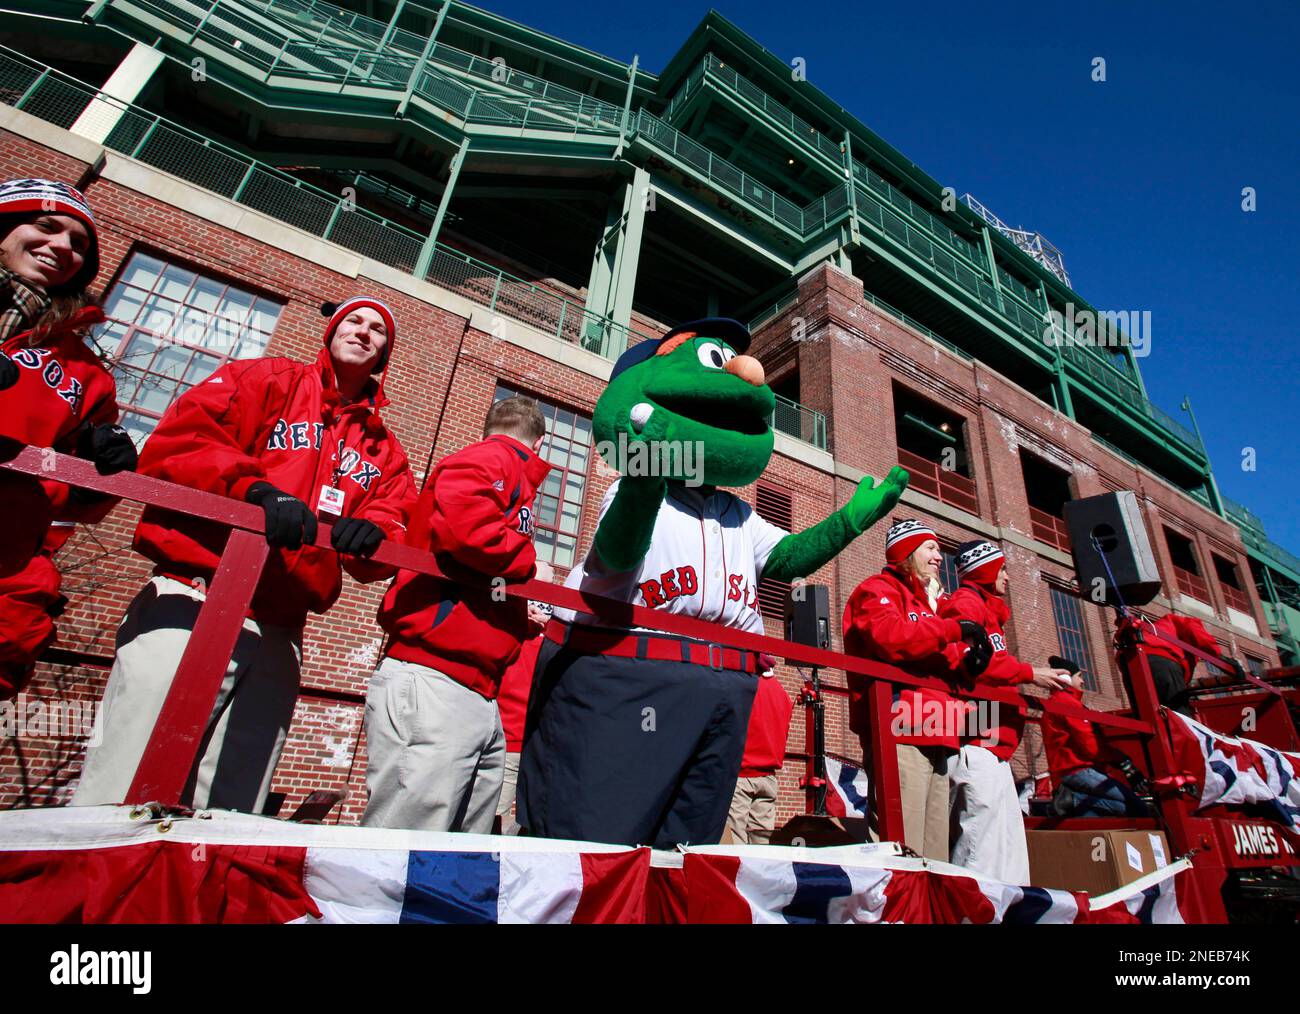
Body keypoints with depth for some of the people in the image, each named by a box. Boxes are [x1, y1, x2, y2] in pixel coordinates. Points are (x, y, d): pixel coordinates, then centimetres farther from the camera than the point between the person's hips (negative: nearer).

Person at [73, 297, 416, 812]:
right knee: (121, 804, -8)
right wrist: (256, 490, -18)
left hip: (280, 638, 4)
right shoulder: (268, 379, 11)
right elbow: (174, 442, -1)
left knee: (230, 822, 5)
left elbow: (397, 525, 9)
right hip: (192, 604, -3)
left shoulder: (383, 449, 20)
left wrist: (370, 535, -14)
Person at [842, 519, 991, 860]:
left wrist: (964, 663, 8)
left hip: (933, 739, 10)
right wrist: (954, 629, -10)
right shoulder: (877, 590, 1)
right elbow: (891, 636, -20)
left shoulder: (924, 603, 30)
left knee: (934, 852, 10)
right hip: (899, 733, -10)